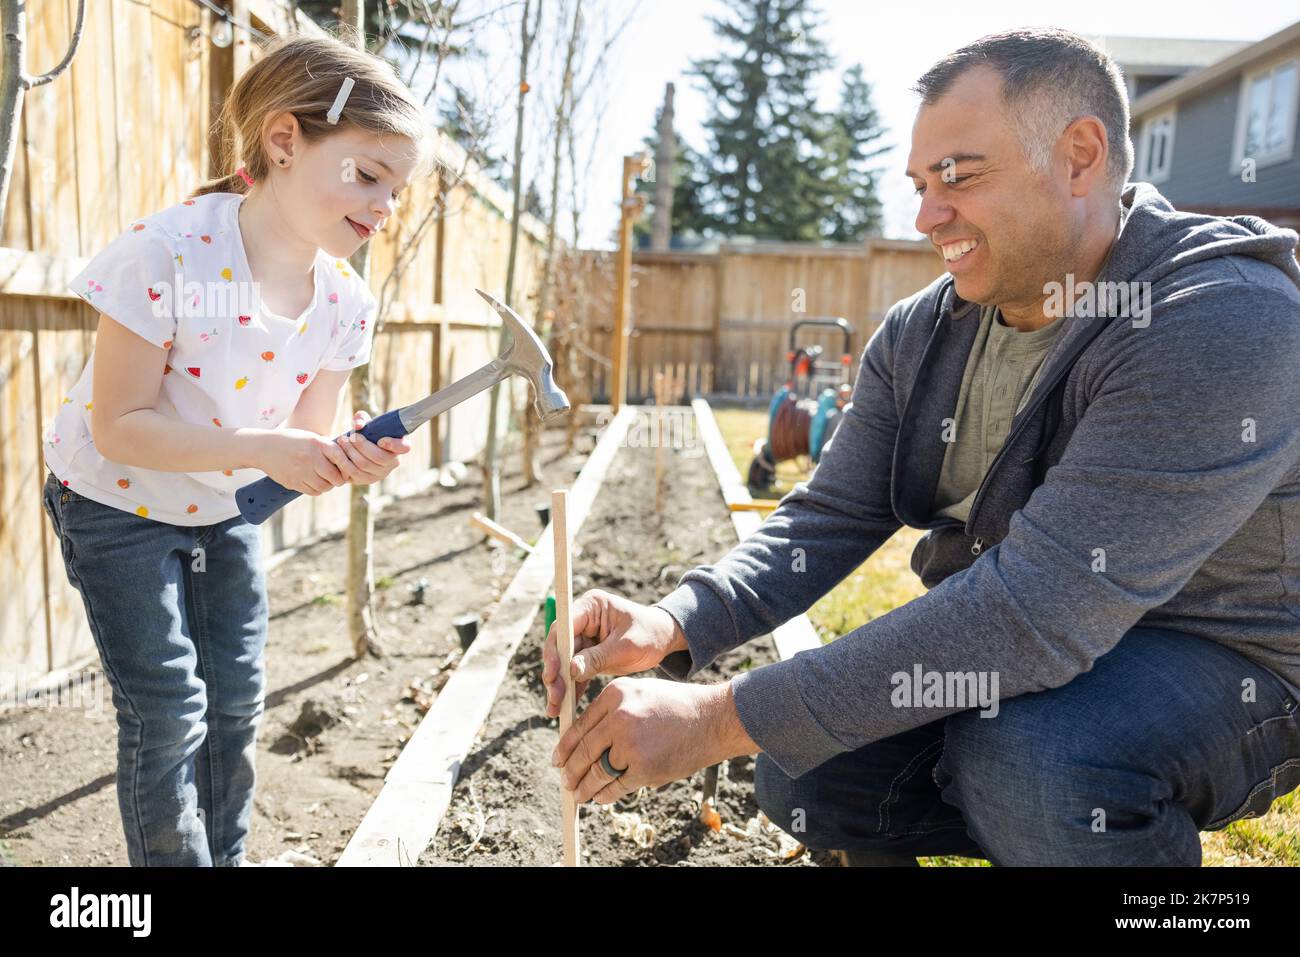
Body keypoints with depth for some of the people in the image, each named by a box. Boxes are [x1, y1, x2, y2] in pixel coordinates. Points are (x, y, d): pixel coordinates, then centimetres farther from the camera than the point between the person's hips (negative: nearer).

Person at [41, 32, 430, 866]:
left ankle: (228, 856, 35)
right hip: (118, 507, -5)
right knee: (168, 713, -2)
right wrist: (260, 449, -36)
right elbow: (119, 426, -26)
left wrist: (348, 462, -28)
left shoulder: (344, 302, -13)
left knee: (237, 702, 14)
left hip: (225, 510, 5)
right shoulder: (169, 252, -29)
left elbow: (304, 439, -6)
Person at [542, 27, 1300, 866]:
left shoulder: (1222, 324, -28)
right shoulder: (920, 335, -3)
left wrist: (723, 718, -36)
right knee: (801, 779, -3)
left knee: (1025, 760, -35)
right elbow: (832, 518, -6)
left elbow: (1036, 611, -36)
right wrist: (672, 626, -26)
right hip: (1004, 651, 6)